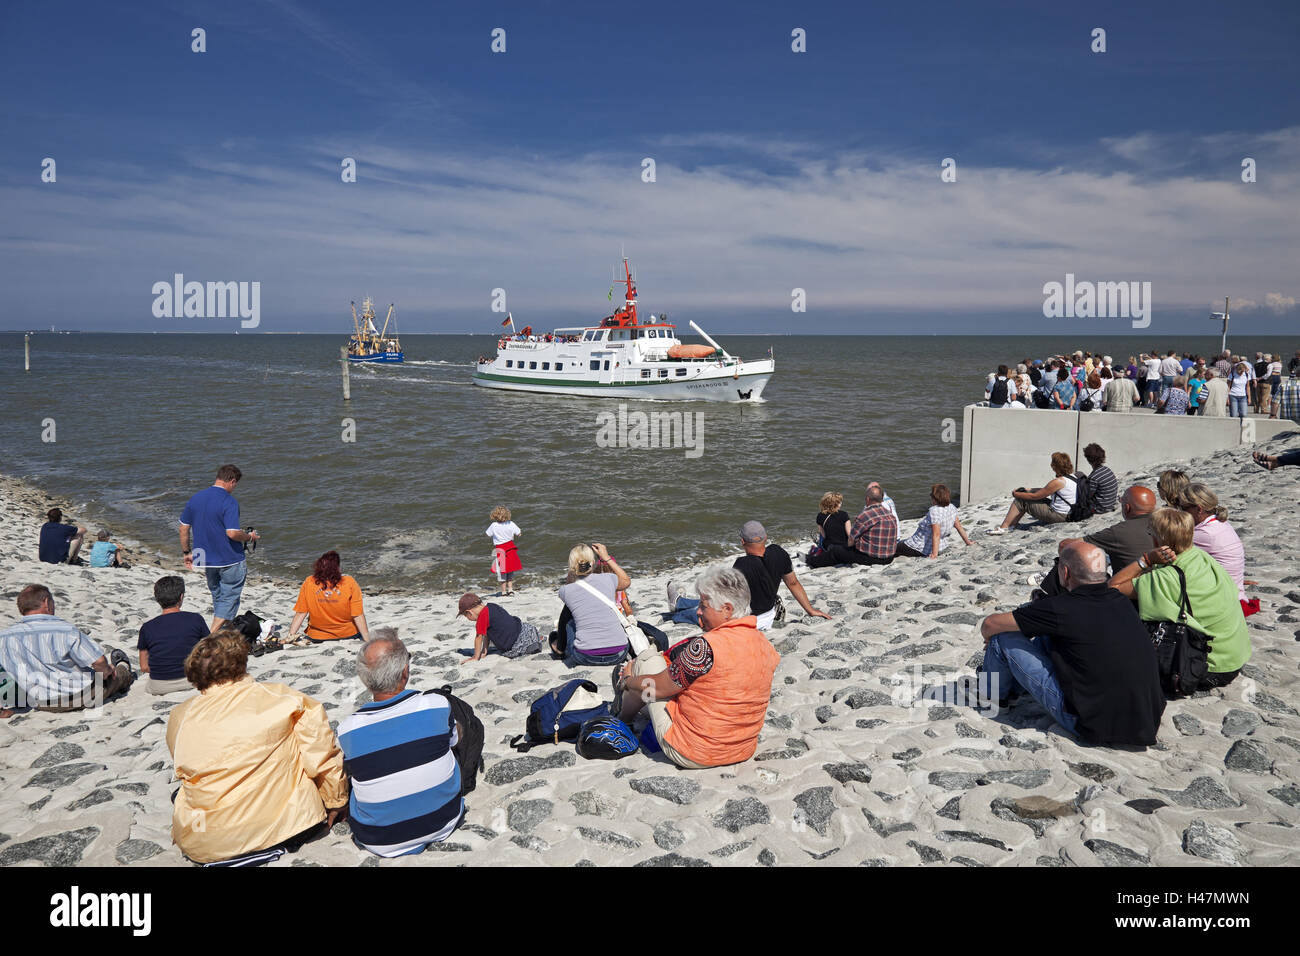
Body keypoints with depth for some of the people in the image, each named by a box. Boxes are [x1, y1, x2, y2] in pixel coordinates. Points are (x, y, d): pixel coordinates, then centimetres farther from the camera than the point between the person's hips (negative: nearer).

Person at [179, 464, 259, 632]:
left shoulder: (195, 499, 5)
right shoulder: (229, 502, -17)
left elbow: (184, 528, 9)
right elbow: (232, 533, -25)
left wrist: (186, 552, 18)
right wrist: (249, 537, -6)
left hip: (206, 560, 7)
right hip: (229, 560, -7)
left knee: (218, 597, 21)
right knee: (229, 598, 4)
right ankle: (212, 636, -6)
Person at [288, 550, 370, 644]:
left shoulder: (308, 583, -8)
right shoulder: (350, 583, -13)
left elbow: (300, 613, -7)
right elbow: (358, 616, -13)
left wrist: (291, 636, 0)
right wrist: (368, 642, -10)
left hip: (317, 639, 1)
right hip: (348, 635, -1)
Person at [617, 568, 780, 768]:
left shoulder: (707, 646, -27)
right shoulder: (765, 645, -3)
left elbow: (656, 688, -15)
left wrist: (628, 681, 9)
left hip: (690, 756, -7)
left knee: (648, 658, 6)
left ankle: (624, 715, 33)